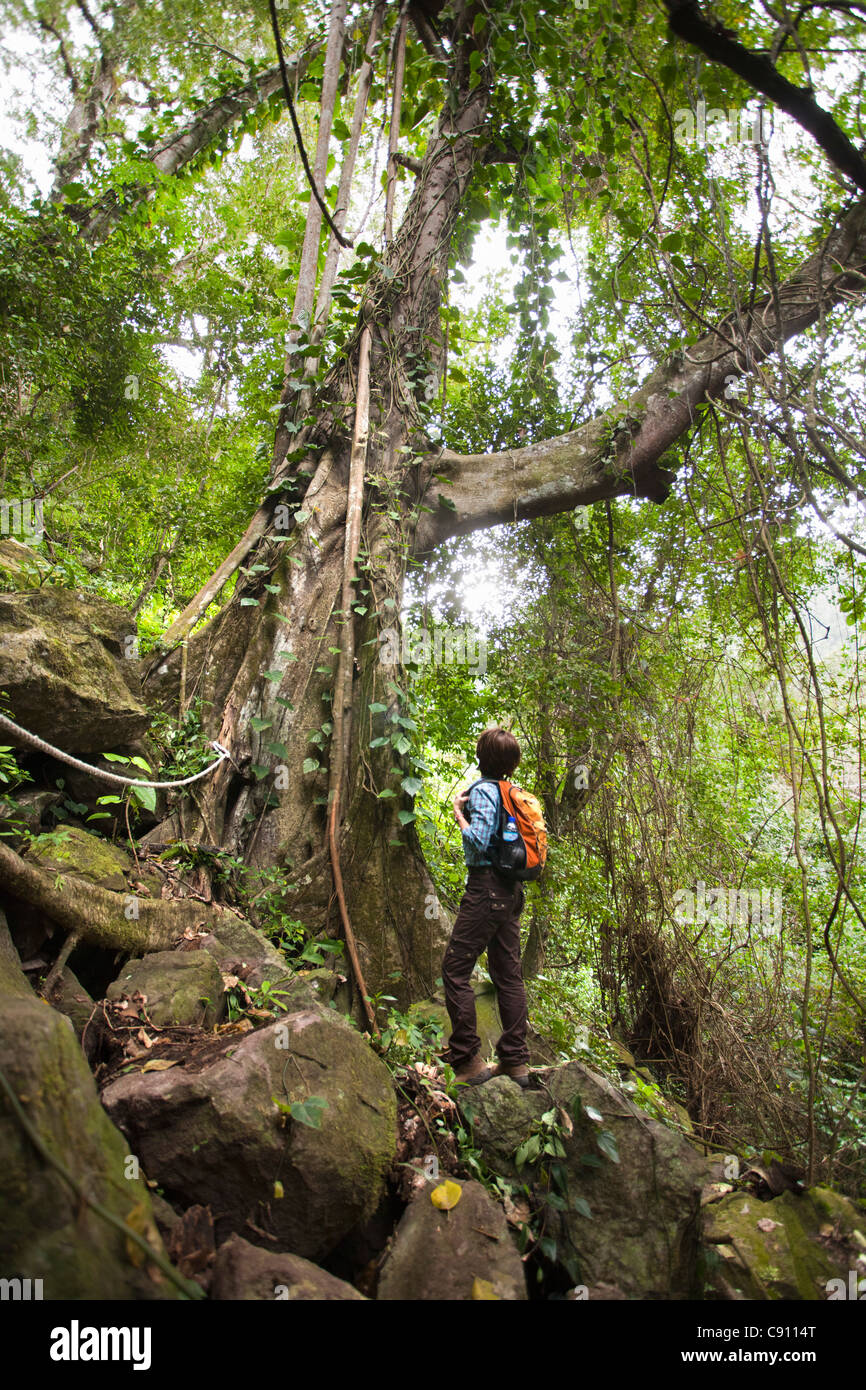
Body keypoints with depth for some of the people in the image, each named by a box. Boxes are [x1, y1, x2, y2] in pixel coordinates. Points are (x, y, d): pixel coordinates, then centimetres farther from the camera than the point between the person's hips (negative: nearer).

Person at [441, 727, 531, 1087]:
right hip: (512, 891, 9)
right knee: (508, 974, 12)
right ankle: (515, 1061, 18)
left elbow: (478, 842, -20)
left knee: (455, 970, -2)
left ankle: (467, 1061, -1)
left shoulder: (483, 790, -11)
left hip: (486, 886, -9)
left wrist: (458, 811, -6)